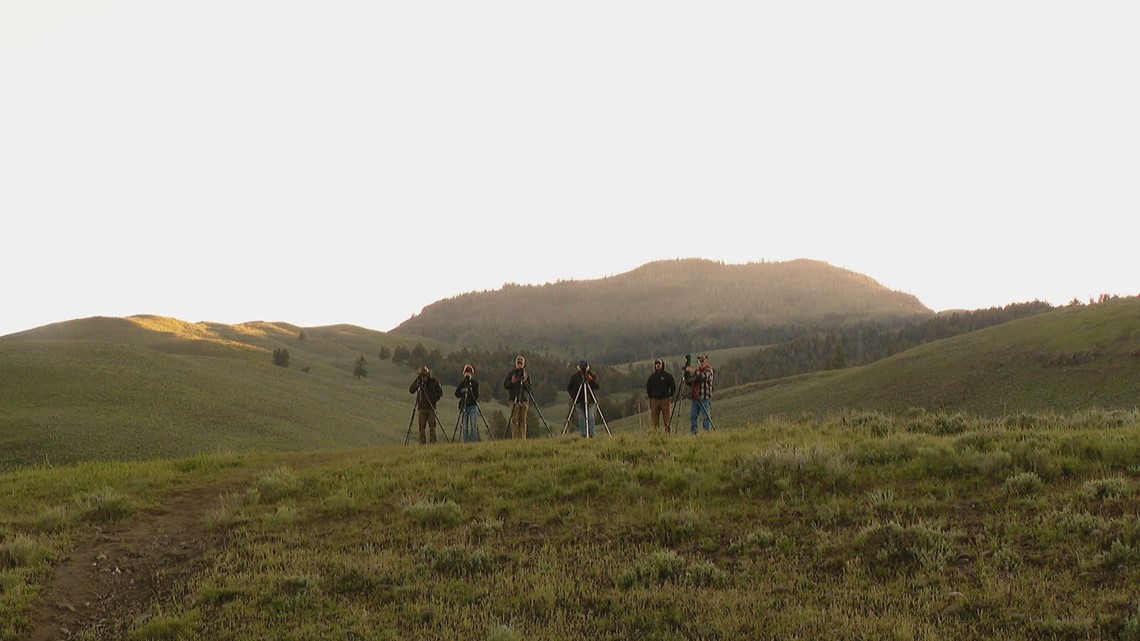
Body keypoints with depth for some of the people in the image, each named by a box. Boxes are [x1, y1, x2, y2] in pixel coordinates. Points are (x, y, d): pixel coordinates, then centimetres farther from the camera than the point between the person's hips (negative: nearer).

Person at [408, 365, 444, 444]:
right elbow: (411, 391, -7)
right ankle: (422, 443, 0)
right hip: (421, 408, 1)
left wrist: (434, 400, -3)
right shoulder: (419, 382, 5)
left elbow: (440, 393, 9)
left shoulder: (434, 382, 3)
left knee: (432, 426, -4)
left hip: (431, 408, -1)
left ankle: (433, 442, -2)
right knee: (421, 426, -2)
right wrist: (417, 381, -18)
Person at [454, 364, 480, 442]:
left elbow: (476, 396, -5)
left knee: (473, 426, -8)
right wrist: (463, 391, -15)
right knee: (465, 427, 1)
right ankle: (466, 443, 5)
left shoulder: (475, 383, 3)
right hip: (464, 406, 2)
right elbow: (457, 394, -1)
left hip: (473, 406, -2)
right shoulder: (461, 383, 10)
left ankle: (474, 442, -6)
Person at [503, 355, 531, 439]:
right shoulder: (511, 374, 8)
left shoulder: (527, 375, 14)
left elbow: (529, 388, 8)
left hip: (524, 400, 2)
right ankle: (514, 438, -9)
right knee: (514, 420, -9)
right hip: (514, 400, -2)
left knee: (523, 421, -1)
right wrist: (512, 382, -14)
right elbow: (505, 385, 2)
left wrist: (524, 382, -9)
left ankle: (522, 438, 0)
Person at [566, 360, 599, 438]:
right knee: (581, 418, -4)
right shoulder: (575, 376, 2)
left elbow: (596, 386, -10)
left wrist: (591, 380, -26)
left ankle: (591, 434, -11)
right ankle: (583, 435, -2)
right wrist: (573, 395, -9)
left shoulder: (593, 375, 1)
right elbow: (569, 388, 6)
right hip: (579, 401, 1)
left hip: (590, 400, 0)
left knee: (591, 417, -12)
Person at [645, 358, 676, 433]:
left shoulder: (668, 375, 2)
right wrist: (651, 397, 12)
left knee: (667, 419, -3)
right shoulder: (652, 376, 11)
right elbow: (648, 387, 20)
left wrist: (670, 396, 2)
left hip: (665, 400, -3)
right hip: (654, 400, 3)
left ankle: (668, 434, -2)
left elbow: (673, 387, 7)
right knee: (654, 420, 0)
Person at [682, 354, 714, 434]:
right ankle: (693, 433, 7)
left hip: (704, 398, -7)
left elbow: (703, 377, -24)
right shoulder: (697, 371, 19)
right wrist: (687, 373, 1)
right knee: (692, 416, 3)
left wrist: (693, 372, -31)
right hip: (694, 398, 7)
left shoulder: (708, 370, -1)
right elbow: (688, 383, 17)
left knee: (706, 417, -5)